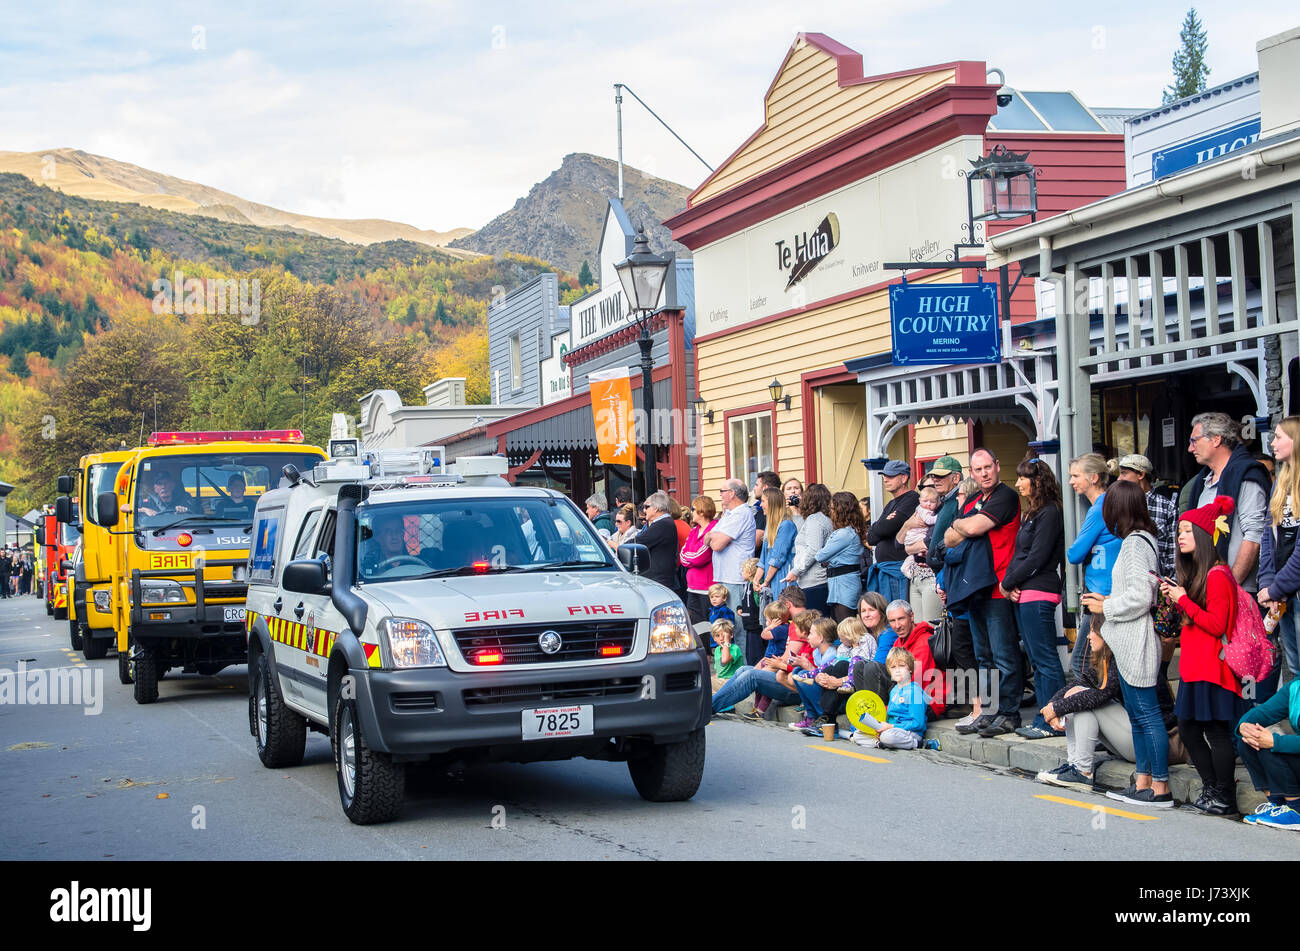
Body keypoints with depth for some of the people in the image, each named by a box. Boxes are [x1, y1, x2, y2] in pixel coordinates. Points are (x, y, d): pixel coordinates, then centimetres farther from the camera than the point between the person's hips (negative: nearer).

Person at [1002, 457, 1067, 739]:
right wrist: (1009, 584, 1)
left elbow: (1037, 558, -15)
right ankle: (1044, 721, 13)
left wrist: (1008, 583, -8)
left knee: (1046, 661, -7)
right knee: (1037, 661, 10)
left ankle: (1052, 722, -4)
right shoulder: (1029, 514, 20)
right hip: (1022, 596, 10)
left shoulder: (1049, 513, -10)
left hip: (1038, 595, -10)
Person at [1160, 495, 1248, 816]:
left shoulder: (1217, 575, -14)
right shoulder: (1194, 573, 16)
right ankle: (1211, 788, 22)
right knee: (1188, 728, 12)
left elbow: (1216, 625, -19)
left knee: (1216, 731, -5)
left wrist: (1184, 600, -16)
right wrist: (1175, 597, 7)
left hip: (1212, 668, -10)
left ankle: (1225, 798, 1)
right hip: (1193, 667, 10)